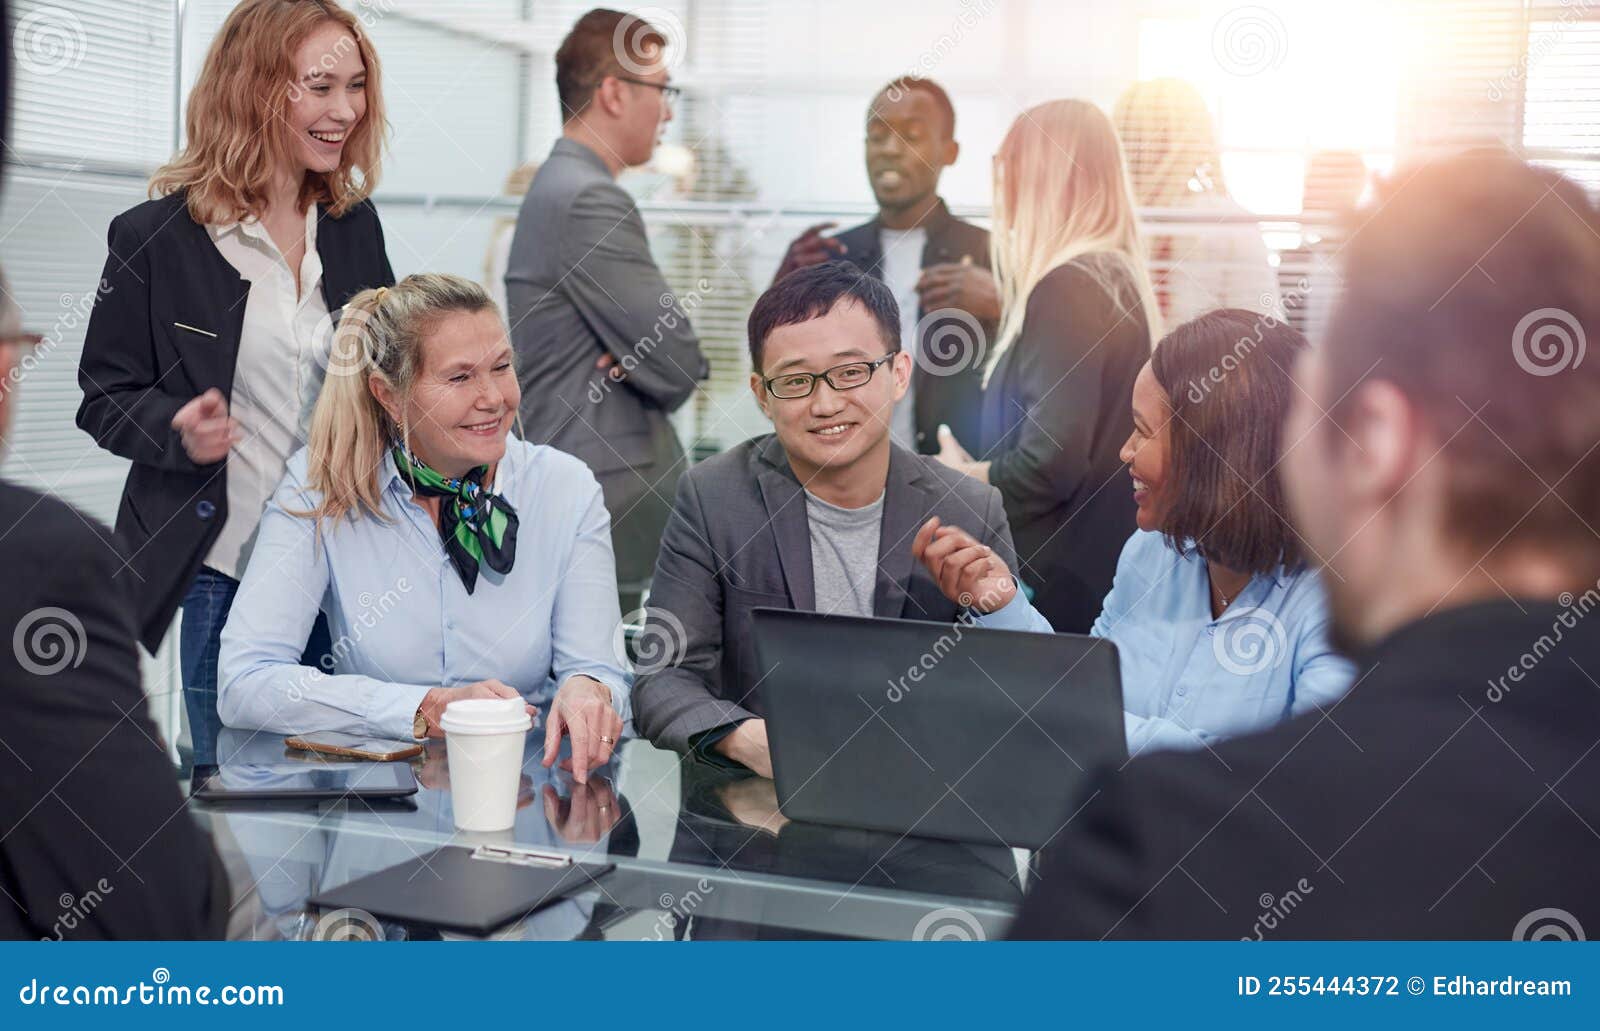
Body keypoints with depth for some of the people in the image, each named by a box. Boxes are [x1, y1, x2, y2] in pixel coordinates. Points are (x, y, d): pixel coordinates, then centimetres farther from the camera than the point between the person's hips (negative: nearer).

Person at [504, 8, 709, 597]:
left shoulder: (558, 186, 16)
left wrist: (643, 364, -3)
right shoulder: (588, 201, -16)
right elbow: (676, 366, -16)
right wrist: (683, 368, 5)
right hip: (608, 498, -10)